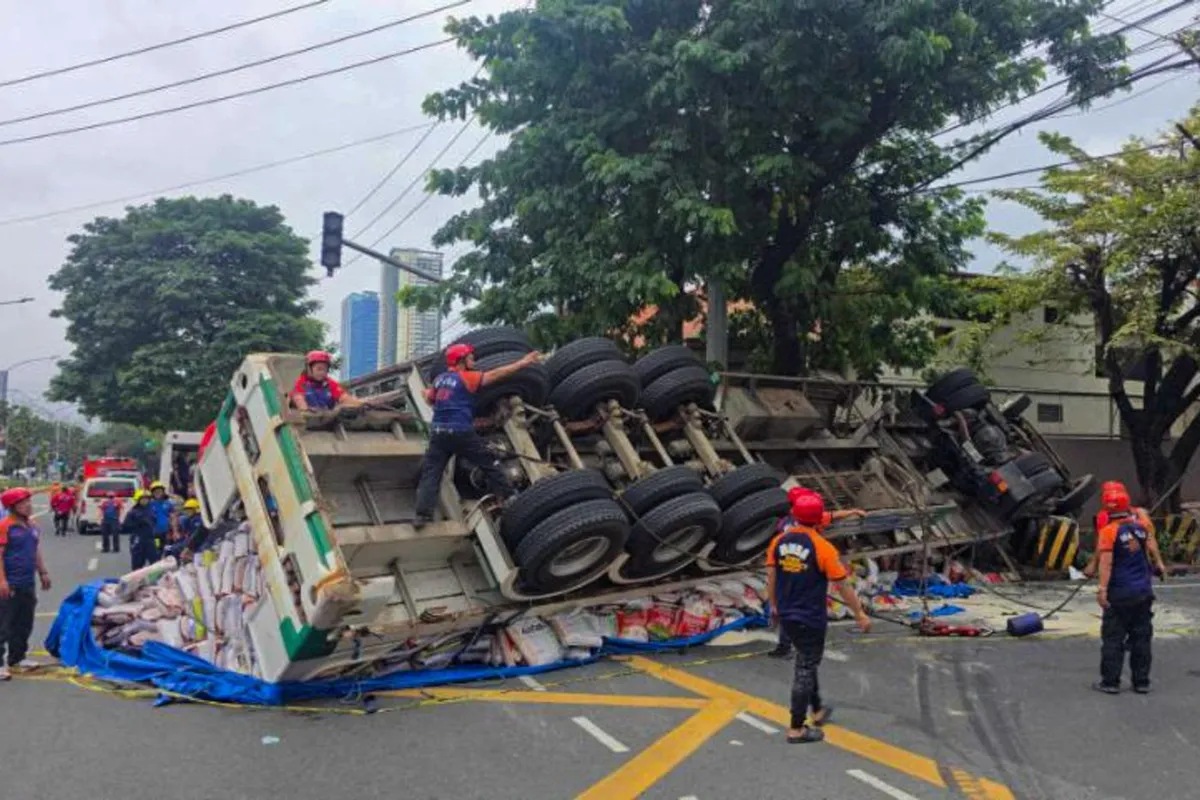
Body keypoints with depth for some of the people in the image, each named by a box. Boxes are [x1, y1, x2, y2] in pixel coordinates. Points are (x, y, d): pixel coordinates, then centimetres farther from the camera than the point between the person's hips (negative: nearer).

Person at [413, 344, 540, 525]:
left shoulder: (439, 379, 13)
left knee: (430, 473, 4)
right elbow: (495, 374, -8)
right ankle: (508, 495, 16)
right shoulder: (467, 377, -5)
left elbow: (429, 398, 27)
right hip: (461, 432, -5)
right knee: (489, 462, 10)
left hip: (438, 432, 5)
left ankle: (423, 514, -5)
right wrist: (523, 362, -6)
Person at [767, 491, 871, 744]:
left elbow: (771, 577, 4)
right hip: (811, 619, -6)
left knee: (806, 662, 24)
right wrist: (860, 614, 0)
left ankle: (817, 710, 41)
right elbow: (842, 586, -12)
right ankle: (797, 729, 14)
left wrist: (774, 606, 18)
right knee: (805, 669, 5)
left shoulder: (779, 541, -4)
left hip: (786, 615, 6)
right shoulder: (823, 548, -18)